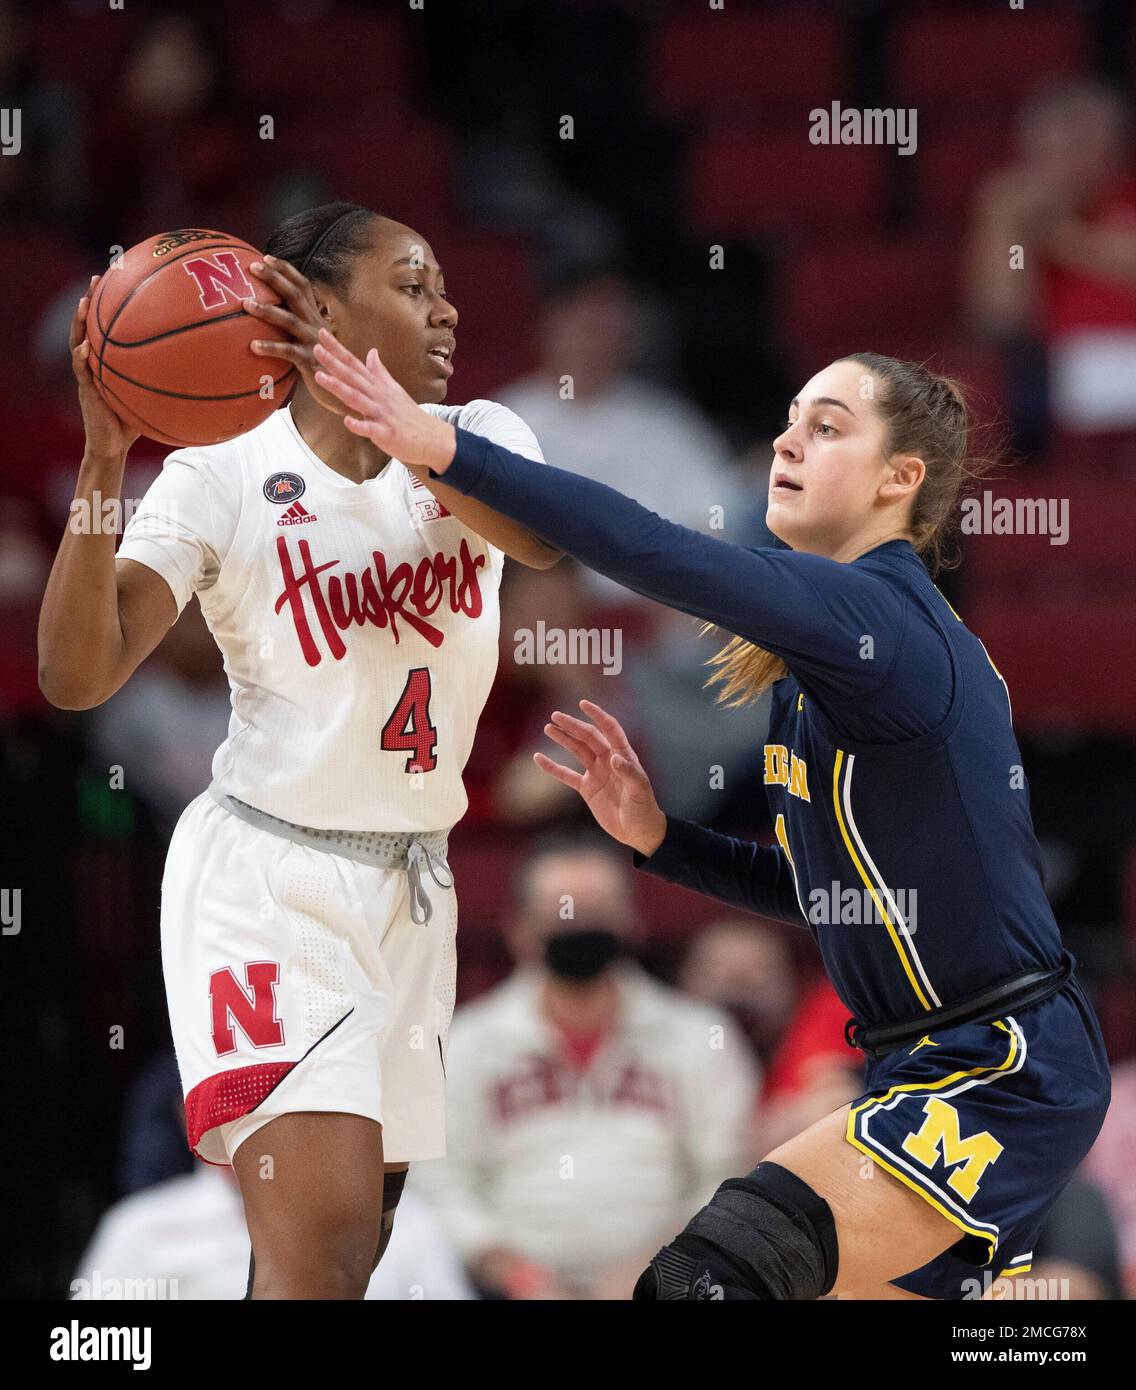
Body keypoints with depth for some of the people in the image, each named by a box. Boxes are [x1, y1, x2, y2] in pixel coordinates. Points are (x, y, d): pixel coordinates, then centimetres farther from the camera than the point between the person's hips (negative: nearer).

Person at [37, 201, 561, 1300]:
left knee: (343, 1251, 12)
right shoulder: (224, 476, -9)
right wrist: (102, 462, -29)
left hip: (408, 888, 6)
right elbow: (79, 673, -17)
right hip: (268, 879, -6)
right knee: (322, 1247, -22)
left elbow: (541, 535, -23)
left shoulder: (476, 439, 2)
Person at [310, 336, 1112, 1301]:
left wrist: (443, 448, -30)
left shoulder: (870, 614, -16)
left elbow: (656, 552, -28)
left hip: (1006, 1076, -11)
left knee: (717, 1269, -25)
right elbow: (817, 886, 22)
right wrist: (658, 838, 8)